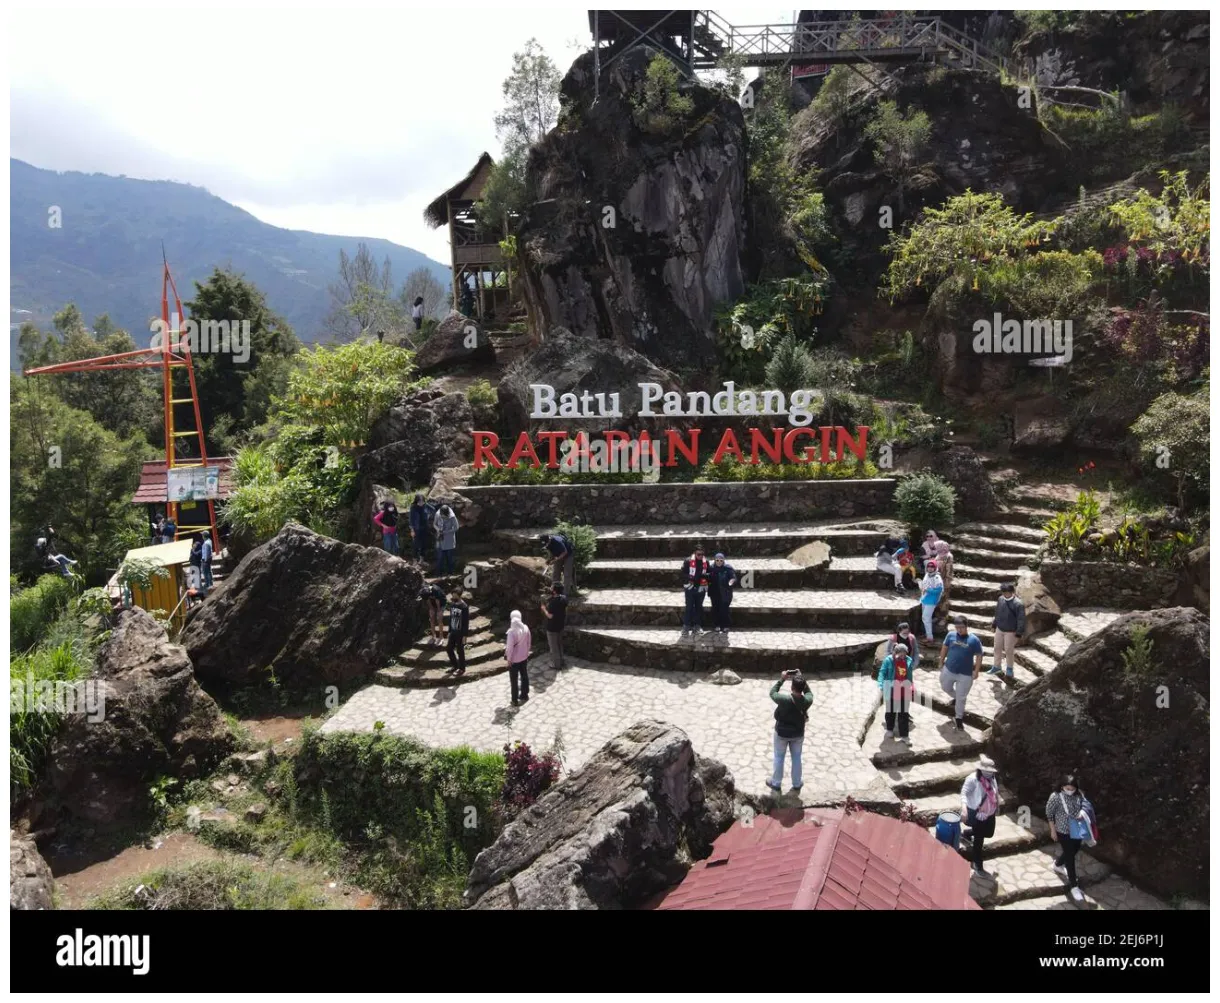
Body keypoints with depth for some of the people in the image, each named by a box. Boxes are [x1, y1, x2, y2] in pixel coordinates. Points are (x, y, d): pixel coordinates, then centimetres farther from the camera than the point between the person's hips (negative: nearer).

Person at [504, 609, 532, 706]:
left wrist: (509, 659, -9)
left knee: (514, 680, 8)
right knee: (524, 676, 22)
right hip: (524, 657, 5)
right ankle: (524, 695, 37)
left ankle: (515, 701, 15)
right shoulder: (526, 628, -9)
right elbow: (528, 642, 3)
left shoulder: (511, 631, -26)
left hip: (514, 659, -5)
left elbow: (510, 647, -21)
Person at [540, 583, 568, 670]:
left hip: (552, 628, -8)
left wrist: (544, 609, -10)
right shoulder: (564, 598, -5)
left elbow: (550, 616, -25)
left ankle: (556, 665, 18)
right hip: (560, 625, 8)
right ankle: (561, 661, 35)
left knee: (554, 647, 7)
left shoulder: (552, 602, -29)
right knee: (559, 644, 23)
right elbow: (565, 610, 8)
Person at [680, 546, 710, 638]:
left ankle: (697, 626, 19)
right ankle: (686, 626, 2)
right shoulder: (688, 561, -7)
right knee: (689, 607, -4)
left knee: (699, 607, 10)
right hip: (690, 587, -3)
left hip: (701, 588, 3)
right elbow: (683, 573, -6)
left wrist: (705, 575, -13)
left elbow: (710, 573, 9)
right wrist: (691, 578, -22)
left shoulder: (705, 562, 4)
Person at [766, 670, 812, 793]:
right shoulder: (807, 700, -23)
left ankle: (776, 784, 33)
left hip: (782, 733, -2)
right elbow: (808, 692, 1)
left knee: (779, 757, 18)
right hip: (798, 733, 2)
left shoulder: (785, 699, -33)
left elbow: (772, 693, -13)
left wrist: (782, 679, -10)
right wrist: (800, 678, -6)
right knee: (796, 757, 21)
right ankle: (796, 785, 36)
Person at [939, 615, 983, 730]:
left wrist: (976, 671, -10)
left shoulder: (974, 640, -16)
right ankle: (956, 698, 55)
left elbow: (979, 656, -8)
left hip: (965, 674, -3)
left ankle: (958, 718, 26)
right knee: (945, 687, 24)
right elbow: (944, 648, 6)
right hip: (948, 670, 3)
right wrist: (941, 662, 10)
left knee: (961, 698, 7)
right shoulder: (951, 635, -9)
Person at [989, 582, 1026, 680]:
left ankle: (1009, 669, 29)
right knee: (997, 648, 15)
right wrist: (994, 623, 18)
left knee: (1008, 651, 8)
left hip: (1010, 632, -6)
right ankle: (996, 667, 31)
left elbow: (1021, 620, -19)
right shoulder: (1000, 599, -3)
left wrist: (1019, 633, -17)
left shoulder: (1018, 604, -23)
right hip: (999, 629, 6)